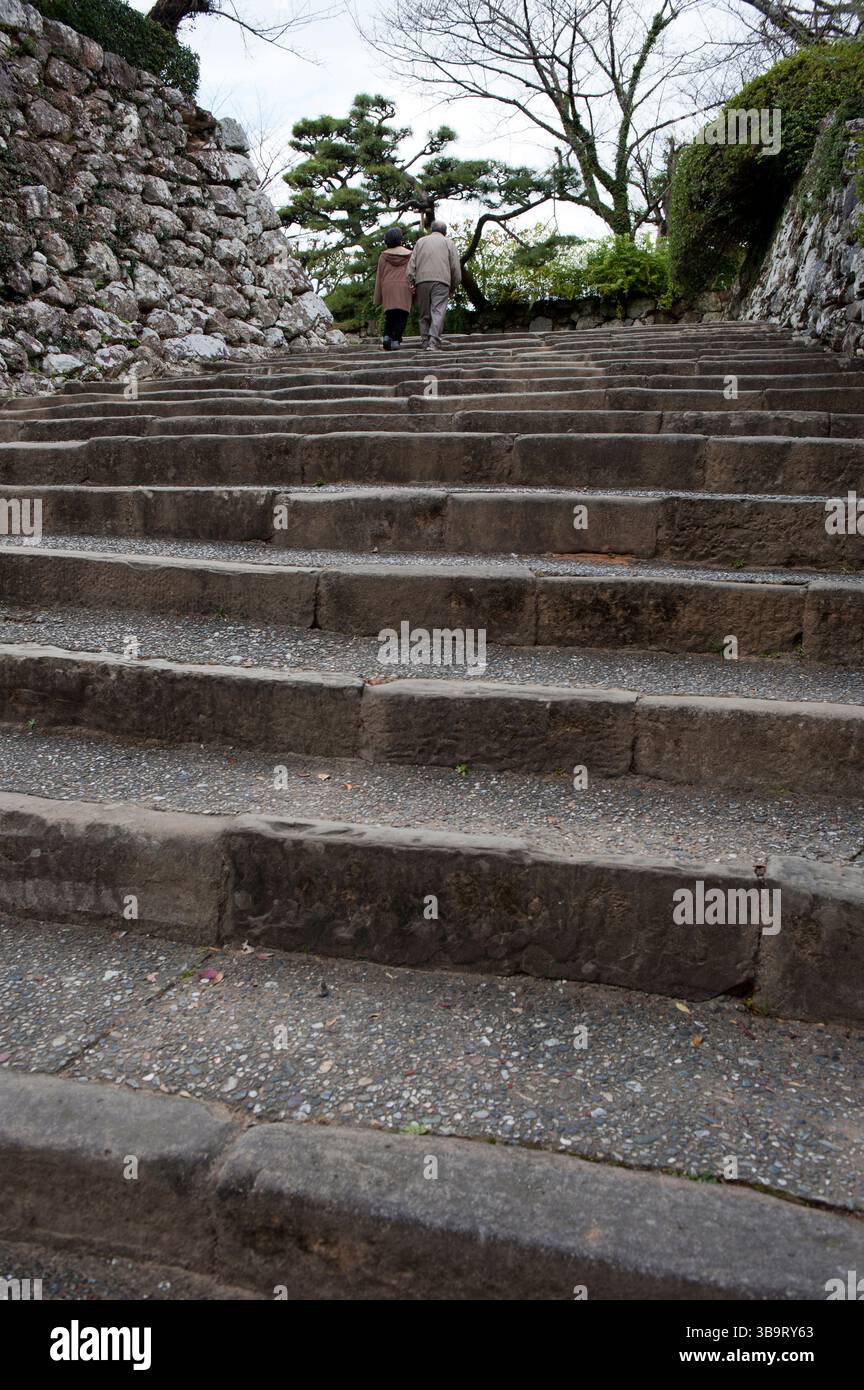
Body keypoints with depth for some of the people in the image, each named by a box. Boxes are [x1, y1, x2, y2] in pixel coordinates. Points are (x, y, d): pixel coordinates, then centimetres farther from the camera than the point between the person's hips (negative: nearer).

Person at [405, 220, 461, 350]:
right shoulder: (448, 242, 15)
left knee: (424, 313, 10)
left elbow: (412, 263, 8)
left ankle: (424, 341, 7)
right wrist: (454, 286, 15)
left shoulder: (421, 241, 20)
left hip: (422, 281, 2)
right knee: (438, 312, -10)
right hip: (441, 281, -2)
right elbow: (455, 267, 8)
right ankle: (433, 343, -22)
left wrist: (410, 281, 4)